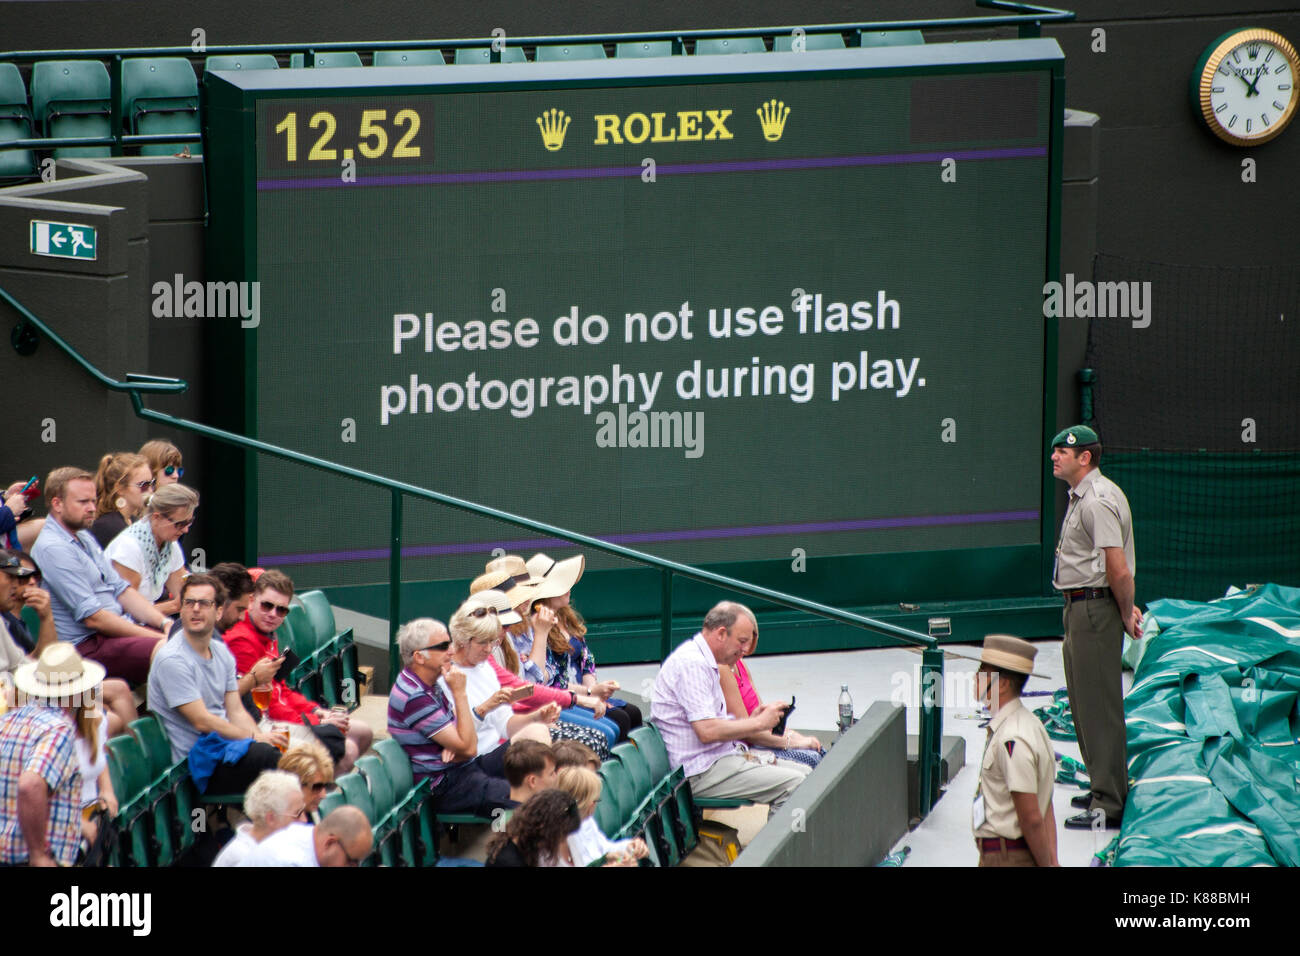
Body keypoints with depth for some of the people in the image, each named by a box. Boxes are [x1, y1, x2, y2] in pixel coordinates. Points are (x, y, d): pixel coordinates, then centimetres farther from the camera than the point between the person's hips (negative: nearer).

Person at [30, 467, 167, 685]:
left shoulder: (84, 538, 18)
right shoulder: (53, 549, -14)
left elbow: (121, 589, 18)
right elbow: (92, 617, -18)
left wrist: (164, 623, 1)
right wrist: (155, 637, -16)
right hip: (86, 645, -10)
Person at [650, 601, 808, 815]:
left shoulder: (704, 662, 19)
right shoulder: (692, 664, -15)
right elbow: (707, 731, -23)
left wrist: (751, 720, 3)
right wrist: (759, 723, -12)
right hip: (701, 772, -11)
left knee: (805, 773, 5)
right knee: (794, 784, -21)